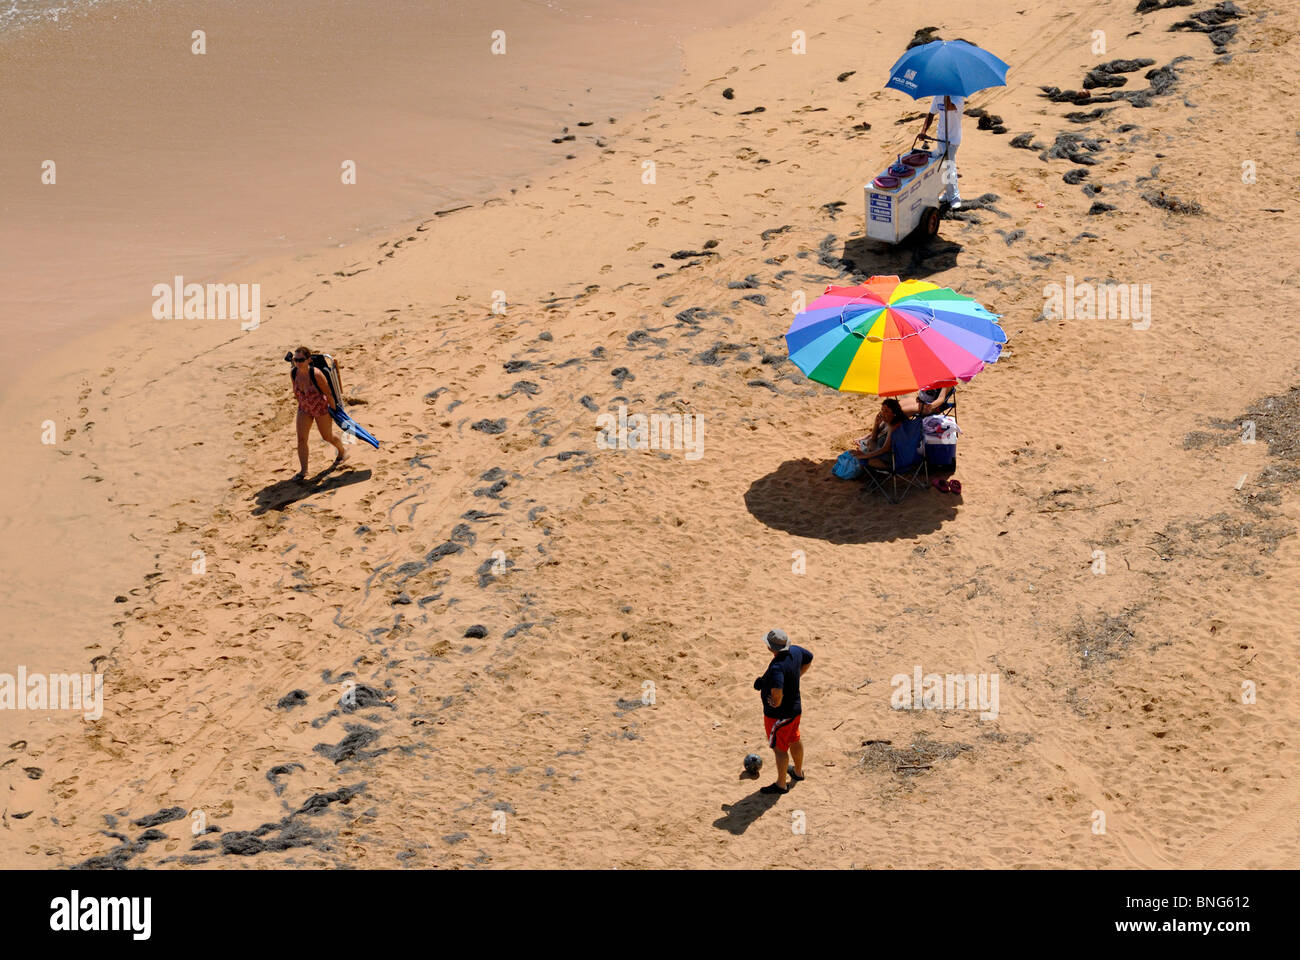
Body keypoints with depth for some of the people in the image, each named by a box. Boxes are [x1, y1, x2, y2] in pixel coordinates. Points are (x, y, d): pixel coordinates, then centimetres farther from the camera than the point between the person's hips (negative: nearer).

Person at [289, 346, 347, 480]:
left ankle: (343, 452, 47)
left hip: (321, 408, -4)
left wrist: (334, 410, -12)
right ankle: (303, 470, 4)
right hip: (304, 409, 4)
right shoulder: (294, 373, -16)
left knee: (327, 436, 16)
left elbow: (328, 393, -21)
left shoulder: (316, 375, -32)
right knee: (301, 439, -5)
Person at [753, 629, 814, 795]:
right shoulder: (795, 651, -10)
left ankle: (781, 785, 27)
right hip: (795, 707, 9)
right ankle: (798, 771, 52)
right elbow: (809, 658, 12)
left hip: (778, 715, -9)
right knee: (794, 740, 29)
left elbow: (777, 689, -51)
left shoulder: (777, 667, -36)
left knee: (779, 749, 10)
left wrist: (776, 702, -29)